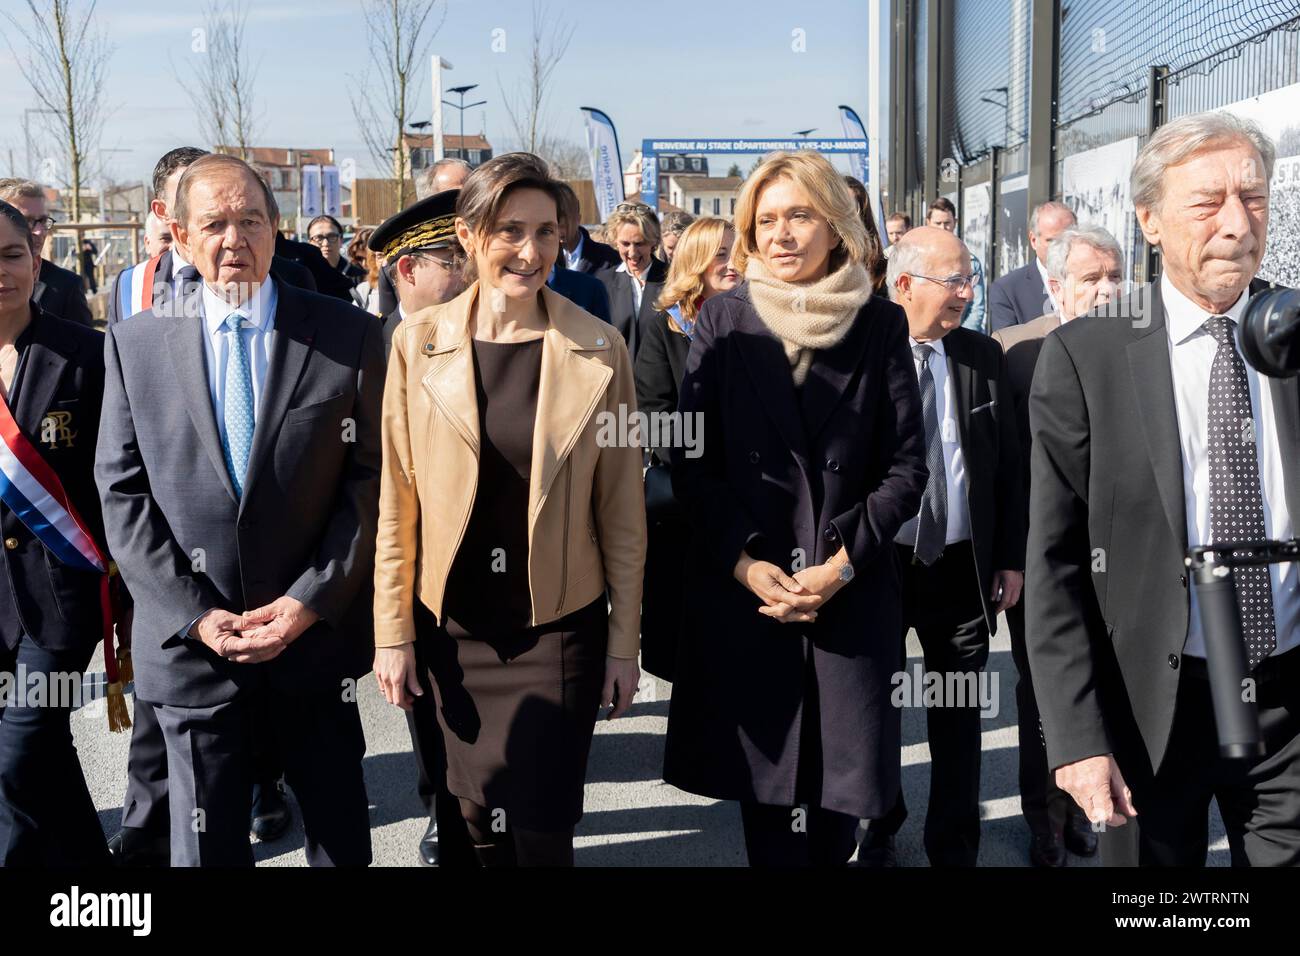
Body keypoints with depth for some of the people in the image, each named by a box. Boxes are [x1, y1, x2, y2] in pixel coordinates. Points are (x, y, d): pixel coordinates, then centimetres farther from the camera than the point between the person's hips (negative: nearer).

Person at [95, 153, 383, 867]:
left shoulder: (348, 336, -3)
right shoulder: (135, 343, 2)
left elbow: (371, 478, -4)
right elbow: (122, 493, 0)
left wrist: (313, 601, -12)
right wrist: (193, 615, -9)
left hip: (317, 634, 0)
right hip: (189, 642, 1)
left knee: (341, 836, 16)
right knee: (207, 845, 14)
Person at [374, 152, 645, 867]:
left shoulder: (598, 351, -6)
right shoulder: (419, 343, -4)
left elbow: (621, 514, -2)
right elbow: (397, 501, 1)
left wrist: (623, 644, 0)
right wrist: (393, 632, 0)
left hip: (559, 627, -1)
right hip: (454, 626, 2)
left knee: (541, 827, 2)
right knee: (481, 817, 14)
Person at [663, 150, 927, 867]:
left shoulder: (880, 326, 3)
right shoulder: (722, 322, 3)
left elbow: (905, 466, 2)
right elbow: (692, 464, 2)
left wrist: (842, 563, -10)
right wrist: (744, 564, -10)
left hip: (851, 592, 0)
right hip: (742, 589, 0)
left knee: (841, 788, 4)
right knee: (763, 779, 5)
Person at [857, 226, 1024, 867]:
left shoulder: (984, 358, 2)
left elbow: (1008, 466, 6)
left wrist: (1011, 557, 5)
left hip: (963, 568, 2)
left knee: (958, 721, 12)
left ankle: (954, 849, 29)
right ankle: (877, 831, 39)